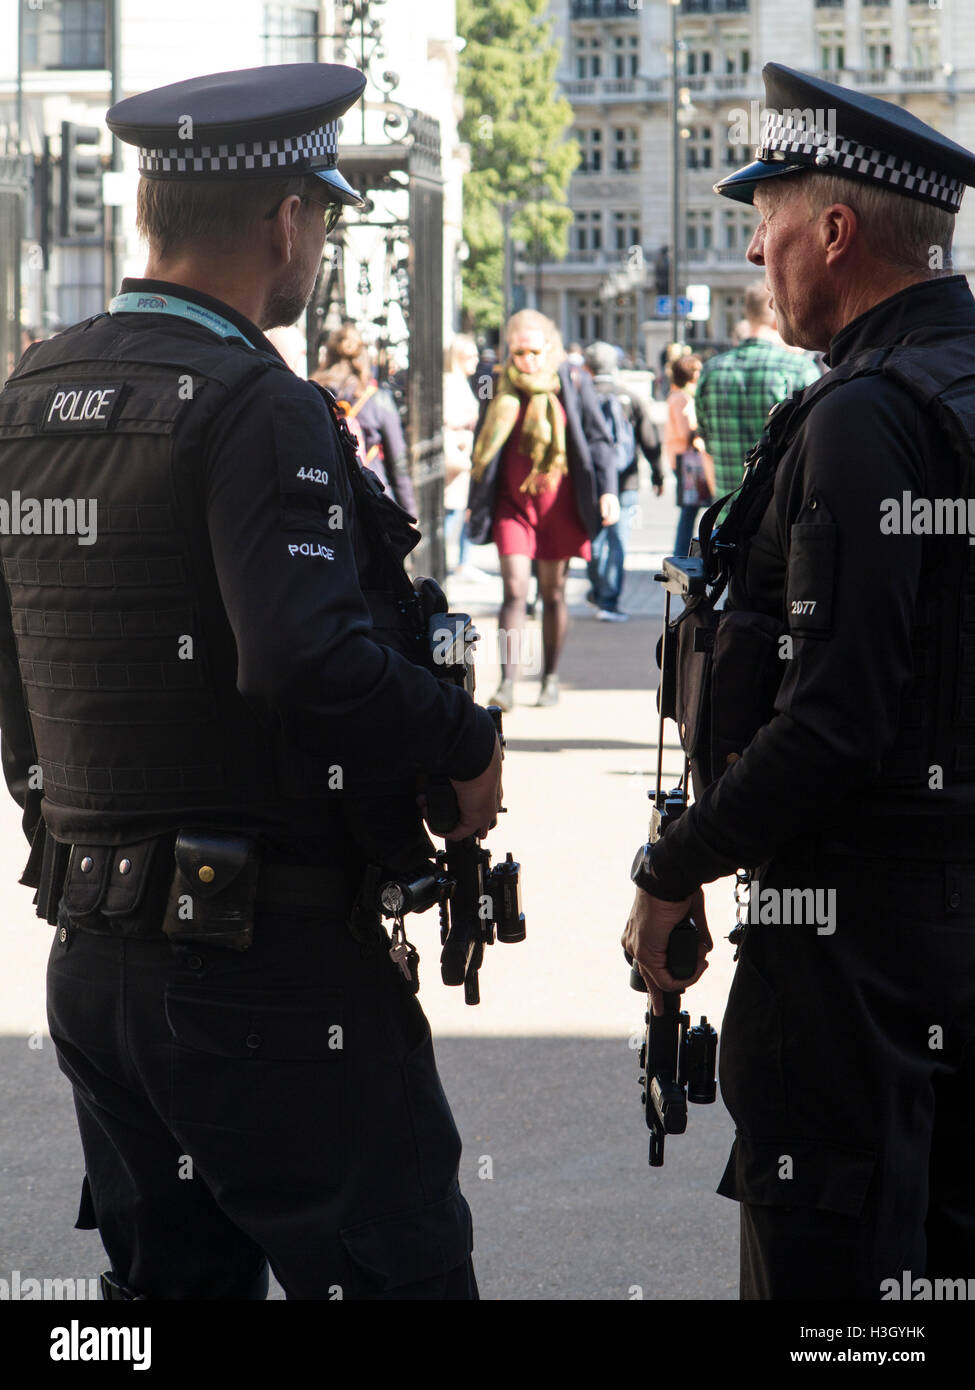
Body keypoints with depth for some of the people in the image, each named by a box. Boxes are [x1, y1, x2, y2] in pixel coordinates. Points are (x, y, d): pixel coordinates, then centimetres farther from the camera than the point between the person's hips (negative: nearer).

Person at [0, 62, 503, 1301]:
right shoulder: (255, 409, -16)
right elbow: (312, 661, -27)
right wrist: (466, 744, -12)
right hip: (268, 960, -8)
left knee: (172, 1276, 15)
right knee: (393, 1269, -1)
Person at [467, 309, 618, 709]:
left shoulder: (573, 386, -2)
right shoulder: (500, 389, 3)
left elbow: (598, 440, 1)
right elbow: (482, 447, 12)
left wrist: (607, 491, -10)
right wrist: (475, 504, 14)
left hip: (559, 506, 0)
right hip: (512, 506, 1)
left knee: (553, 594, 7)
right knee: (514, 589, -11)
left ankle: (551, 677, 20)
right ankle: (506, 683, -13)